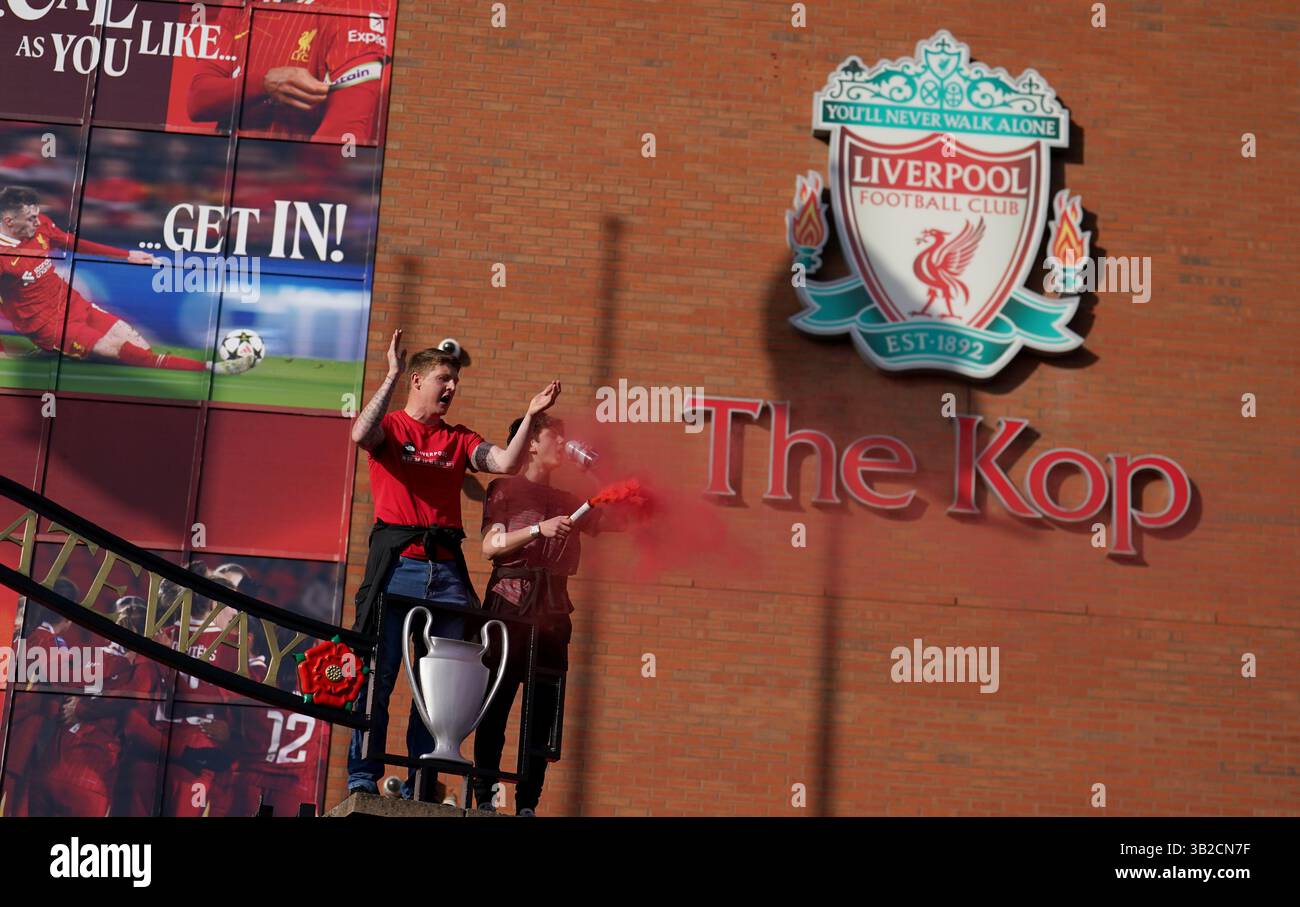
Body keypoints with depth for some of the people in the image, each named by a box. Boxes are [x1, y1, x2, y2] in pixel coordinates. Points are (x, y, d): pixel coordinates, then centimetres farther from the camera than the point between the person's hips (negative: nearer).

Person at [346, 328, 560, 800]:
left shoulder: (460, 439, 17)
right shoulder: (389, 427, 6)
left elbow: (505, 462, 3)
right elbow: (361, 434, -18)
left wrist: (530, 416, -6)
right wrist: (392, 376, -20)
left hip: (446, 570, 4)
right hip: (396, 564, -4)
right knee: (379, 675, -4)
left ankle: (420, 787, 11)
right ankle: (362, 778, 2)